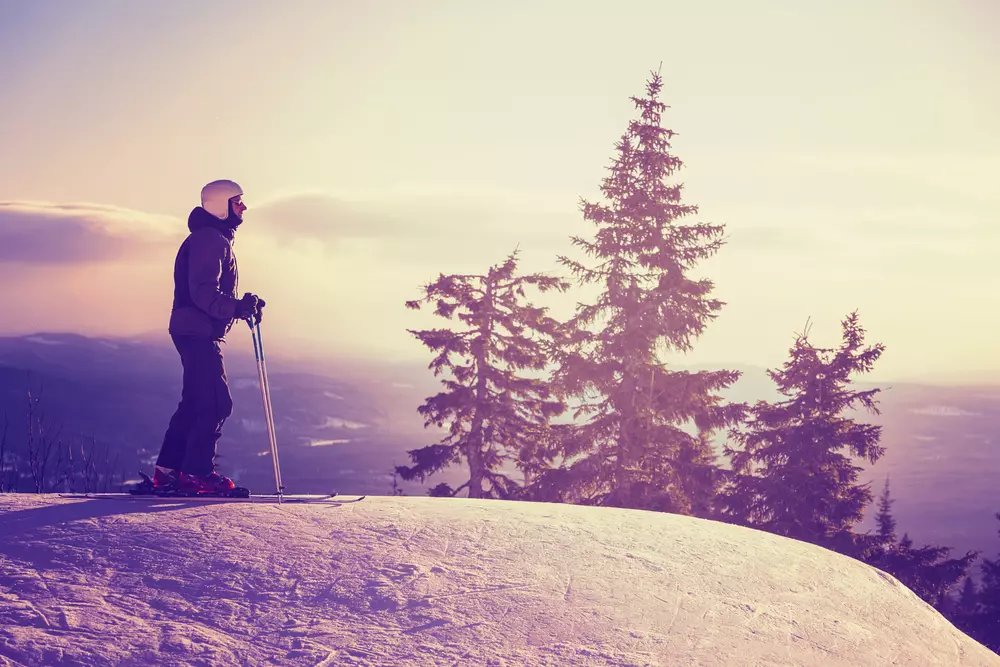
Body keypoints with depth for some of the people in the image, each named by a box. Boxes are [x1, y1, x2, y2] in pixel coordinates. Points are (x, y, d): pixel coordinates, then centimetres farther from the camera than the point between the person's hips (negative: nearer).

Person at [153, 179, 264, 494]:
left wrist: (244, 304, 13)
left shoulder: (216, 239, 21)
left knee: (196, 402, 13)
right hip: (198, 332, -11)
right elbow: (203, 293, -23)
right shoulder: (209, 239, -14)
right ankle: (196, 472, -7)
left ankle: (167, 471, 16)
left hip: (198, 333, 11)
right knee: (216, 403, -10)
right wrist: (236, 308, -31)